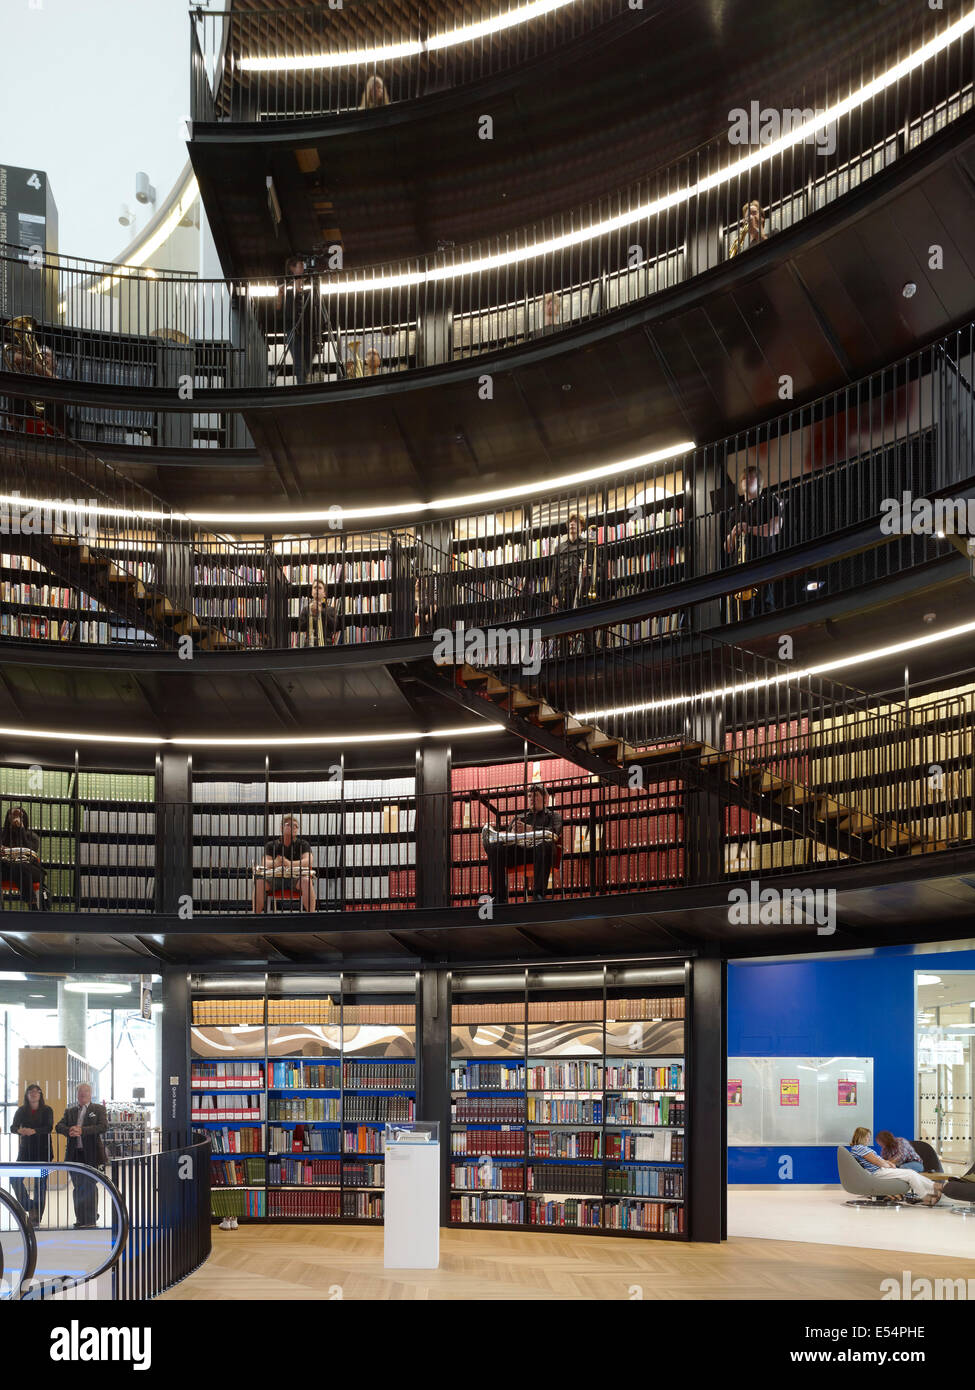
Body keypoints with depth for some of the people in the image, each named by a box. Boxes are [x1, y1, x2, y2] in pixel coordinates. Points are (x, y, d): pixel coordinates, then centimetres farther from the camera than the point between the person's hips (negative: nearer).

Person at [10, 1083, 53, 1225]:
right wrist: (20, 1130, -26)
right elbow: (13, 1127, -2)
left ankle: (37, 1218, 4)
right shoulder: (22, 1111, 7)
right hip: (25, 1150, 3)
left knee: (40, 1184, -2)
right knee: (16, 1179, -9)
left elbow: (49, 1128, -12)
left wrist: (34, 1131, -29)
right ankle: (29, 1207, 10)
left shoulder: (47, 1110, 1)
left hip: (42, 1151, -2)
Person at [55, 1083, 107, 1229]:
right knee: (77, 1187, 8)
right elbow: (59, 1126, 6)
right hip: (74, 1153, 4)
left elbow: (103, 1126, -10)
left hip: (90, 1153, -4)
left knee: (90, 1186, -4)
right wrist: (69, 1130, -17)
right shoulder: (70, 1111, 16)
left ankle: (91, 1219, -1)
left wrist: (82, 1131, -19)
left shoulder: (98, 1109, 5)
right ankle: (80, 1219, 16)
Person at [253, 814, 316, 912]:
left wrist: (290, 863, -27)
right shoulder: (271, 845, 15)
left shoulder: (303, 844, 12)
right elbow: (265, 863, 0)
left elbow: (308, 862, -6)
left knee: (306, 881, -36)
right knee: (259, 882, -29)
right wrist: (274, 863, -27)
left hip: (296, 878, -1)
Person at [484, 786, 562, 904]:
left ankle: (539, 893, -43)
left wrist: (530, 829, -11)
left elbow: (553, 832, 3)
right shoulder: (520, 817, 36)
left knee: (545, 845, -41)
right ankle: (499, 897, -31)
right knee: (494, 848, -27)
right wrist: (513, 831, -4)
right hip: (519, 848, 3)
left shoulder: (553, 815, 26)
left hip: (537, 847, -3)